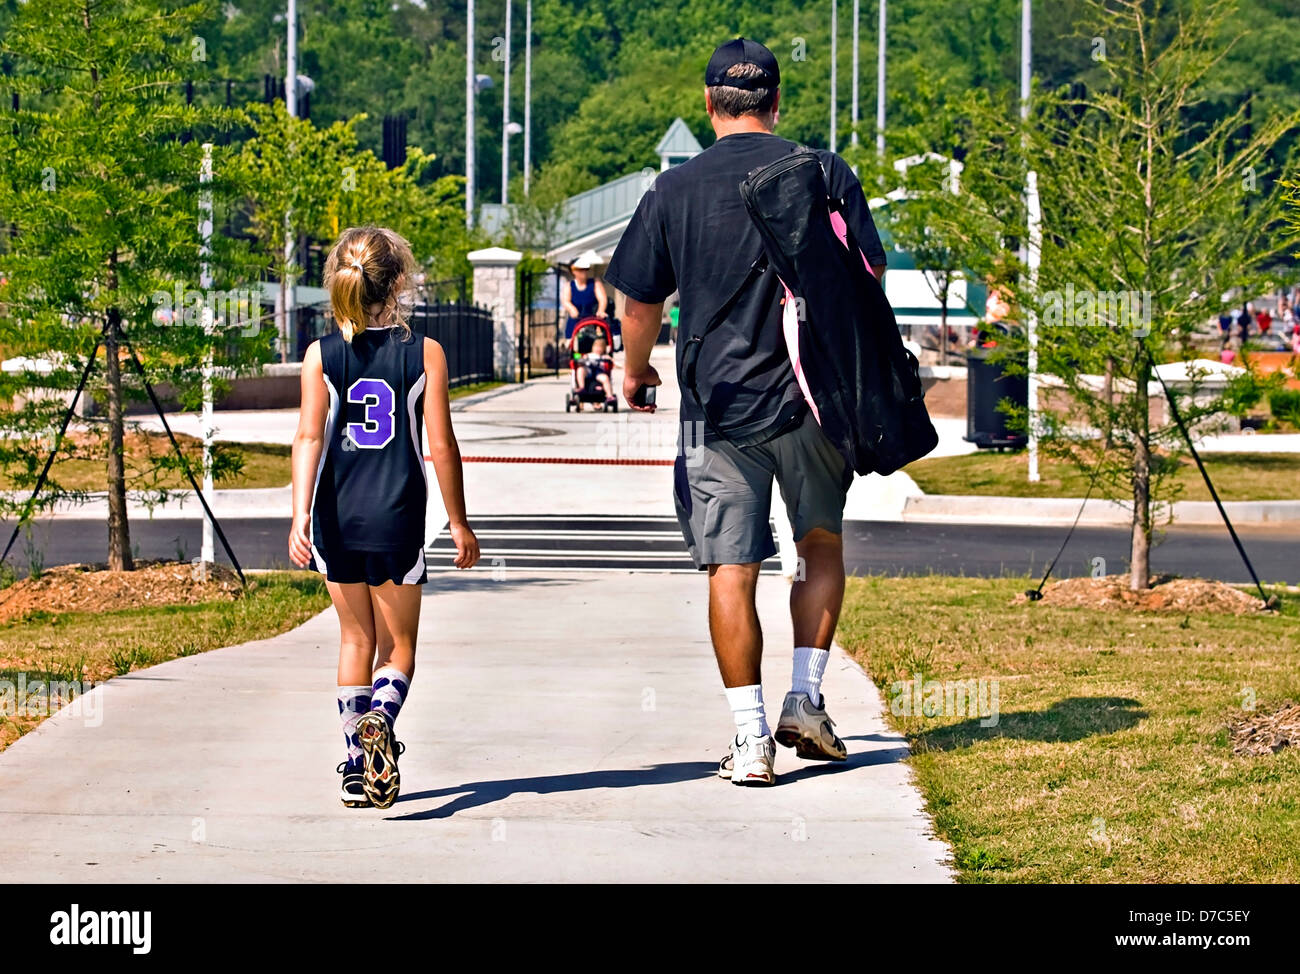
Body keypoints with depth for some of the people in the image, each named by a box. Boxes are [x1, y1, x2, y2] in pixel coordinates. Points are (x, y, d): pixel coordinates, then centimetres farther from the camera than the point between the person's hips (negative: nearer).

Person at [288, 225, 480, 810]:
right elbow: (440, 445, -4)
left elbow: (309, 438, -7)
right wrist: (458, 522, 5)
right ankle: (379, 719, -22)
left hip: (337, 517, 2)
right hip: (397, 518, -2)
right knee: (399, 647, 9)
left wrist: (300, 517, -9)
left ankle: (356, 770, 15)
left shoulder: (321, 356, 0)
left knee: (356, 640, 17)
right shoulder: (424, 354, -4)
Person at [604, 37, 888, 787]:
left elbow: (642, 304, 5)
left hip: (719, 407, -1)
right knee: (823, 545, 21)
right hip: (813, 401, 1)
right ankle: (806, 699, 13)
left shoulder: (674, 190, -1)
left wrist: (636, 370, 24)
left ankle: (751, 739, 1)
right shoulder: (827, 175, -1)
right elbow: (869, 282, 3)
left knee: (731, 571, 3)